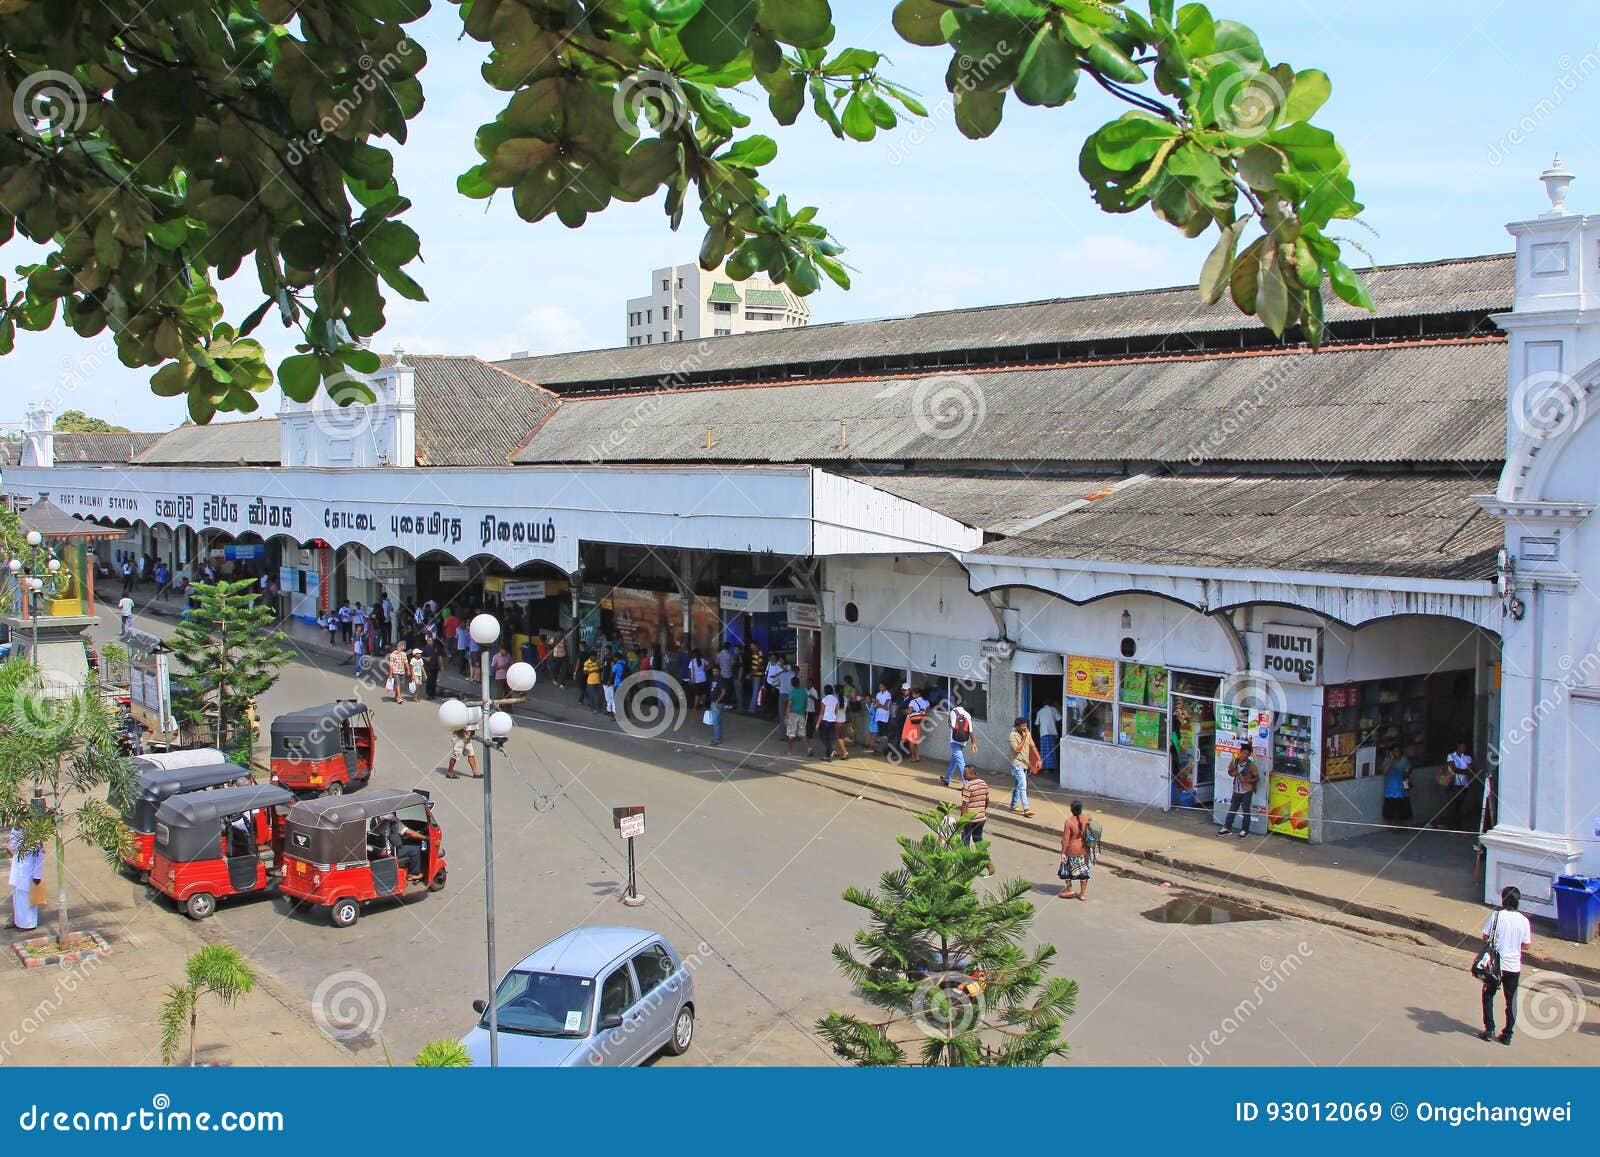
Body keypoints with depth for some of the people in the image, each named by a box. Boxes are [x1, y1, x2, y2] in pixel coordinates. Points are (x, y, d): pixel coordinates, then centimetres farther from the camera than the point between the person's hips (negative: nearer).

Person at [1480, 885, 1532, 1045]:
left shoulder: (1496, 915, -12)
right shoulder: (1523, 921, -6)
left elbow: (1485, 936, -7)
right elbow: (1526, 945, 0)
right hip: (1514, 965, 2)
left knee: (1488, 995, 16)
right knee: (1511, 1000, 13)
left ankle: (1489, 1028, 9)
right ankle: (1507, 1034, 15)